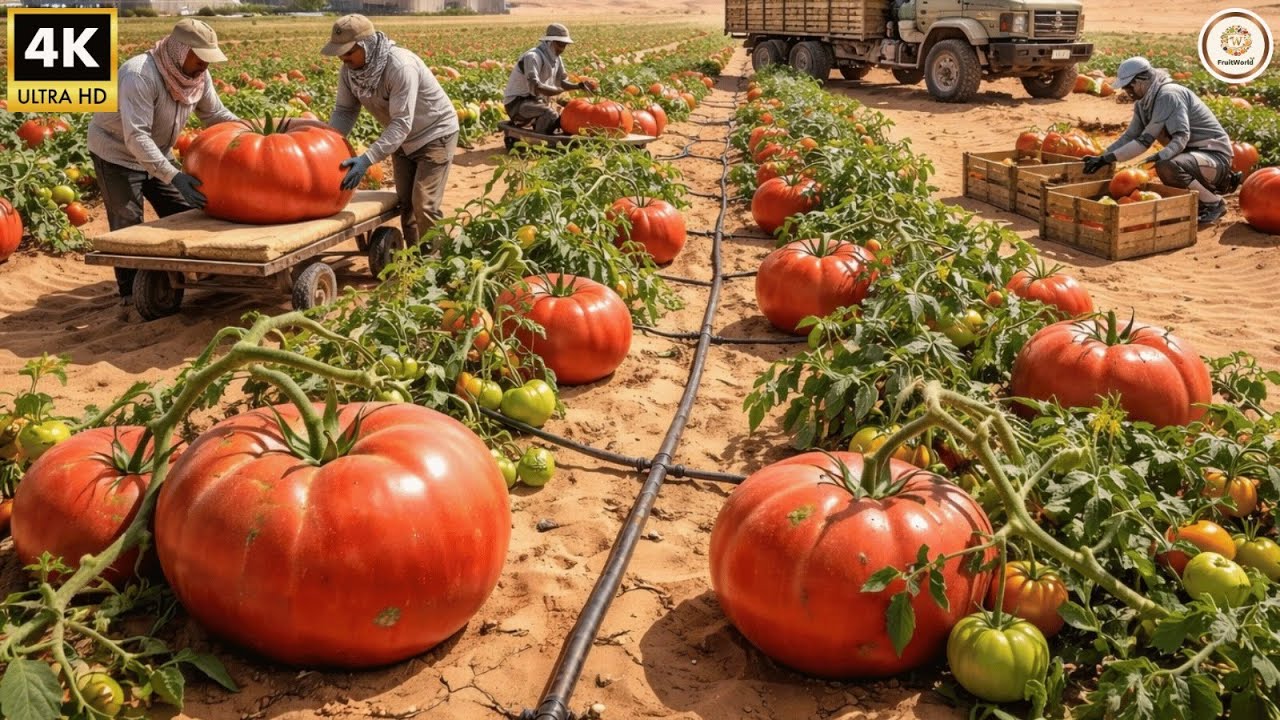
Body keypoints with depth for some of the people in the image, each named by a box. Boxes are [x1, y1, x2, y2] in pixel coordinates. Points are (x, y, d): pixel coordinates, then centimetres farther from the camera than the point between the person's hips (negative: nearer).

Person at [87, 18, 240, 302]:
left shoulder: (199, 75, -13)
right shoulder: (140, 75, -35)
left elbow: (216, 115, 1)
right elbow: (136, 137, -40)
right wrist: (174, 176, -48)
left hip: (157, 152, 7)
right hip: (116, 153, -7)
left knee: (184, 213, 6)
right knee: (128, 225, -6)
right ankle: (131, 293, 5)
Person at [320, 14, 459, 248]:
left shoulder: (401, 67, -34)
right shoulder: (349, 70, -13)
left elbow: (402, 123, -36)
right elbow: (344, 111, -6)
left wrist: (367, 159, -43)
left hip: (435, 134, -7)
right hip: (403, 140, 7)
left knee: (424, 205, -12)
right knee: (405, 203, 11)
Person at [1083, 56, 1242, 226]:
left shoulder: (1168, 95, -21)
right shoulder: (1143, 103, 7)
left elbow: (1181, 136, -30)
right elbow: (1130, 137, 9)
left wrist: (1162, 156, -45)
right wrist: (1102, 158, -1)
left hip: (1215, 154, -10)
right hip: (1194, 152, 10)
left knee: (1166, 167, -37)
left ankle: (1214, 203, -18)